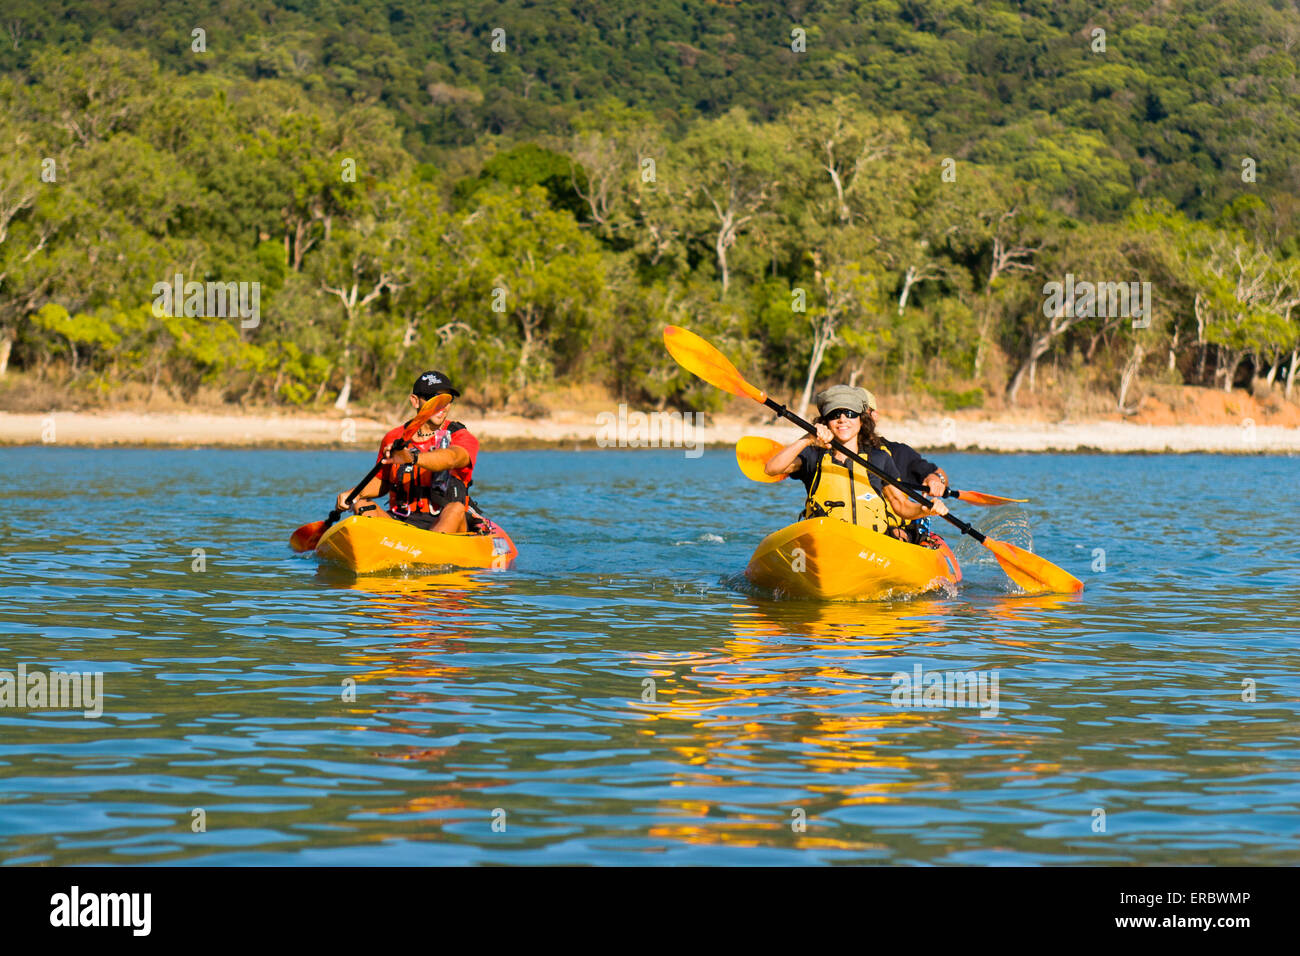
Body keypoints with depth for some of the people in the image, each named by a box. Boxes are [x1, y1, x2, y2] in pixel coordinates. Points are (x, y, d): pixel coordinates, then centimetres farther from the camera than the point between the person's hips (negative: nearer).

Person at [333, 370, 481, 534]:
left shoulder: (463, 438, -2)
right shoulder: (394, 438, 9)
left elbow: (450, 458, -27)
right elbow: (382, 482, 23)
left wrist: (412, 457, -46)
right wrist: (353, 493, 2)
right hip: (400, 523, 3)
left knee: (455, 509, -34)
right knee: (361, 504, -17)